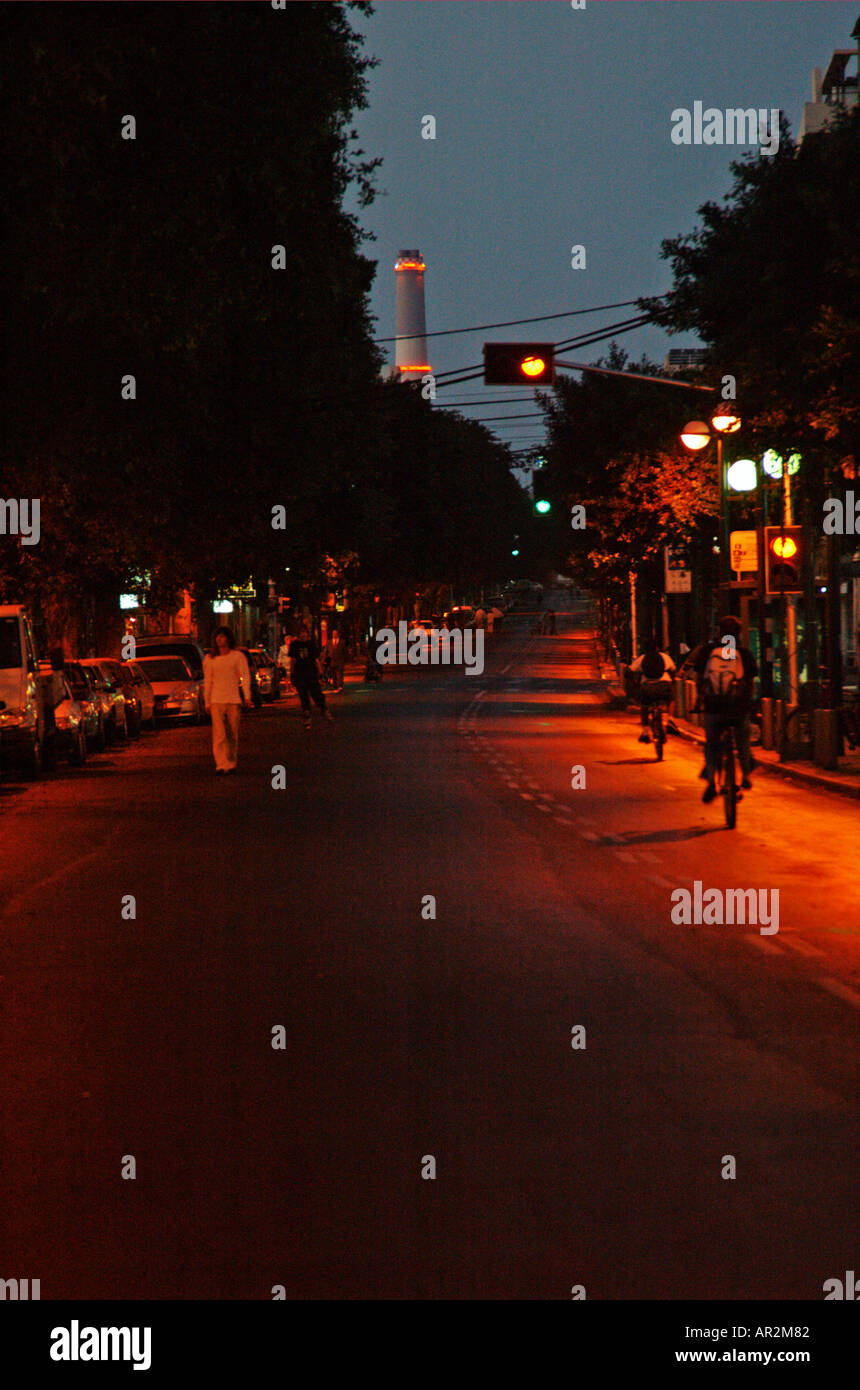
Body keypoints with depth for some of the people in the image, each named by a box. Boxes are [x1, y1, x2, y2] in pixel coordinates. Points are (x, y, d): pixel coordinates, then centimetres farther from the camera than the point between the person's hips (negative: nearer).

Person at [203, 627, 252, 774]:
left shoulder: (238, 656, 4)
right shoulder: (209, 659, 11)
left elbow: (245, 676, -2)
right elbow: (207, 681, 14)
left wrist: (247, 696, -14)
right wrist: (207, 702, 11)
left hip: (234, 700, -1)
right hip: (216, 700, 1)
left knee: (233, 734, 4)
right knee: (219, 734, -11)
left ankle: (231, 763, 16)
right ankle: (221, 765, -16)